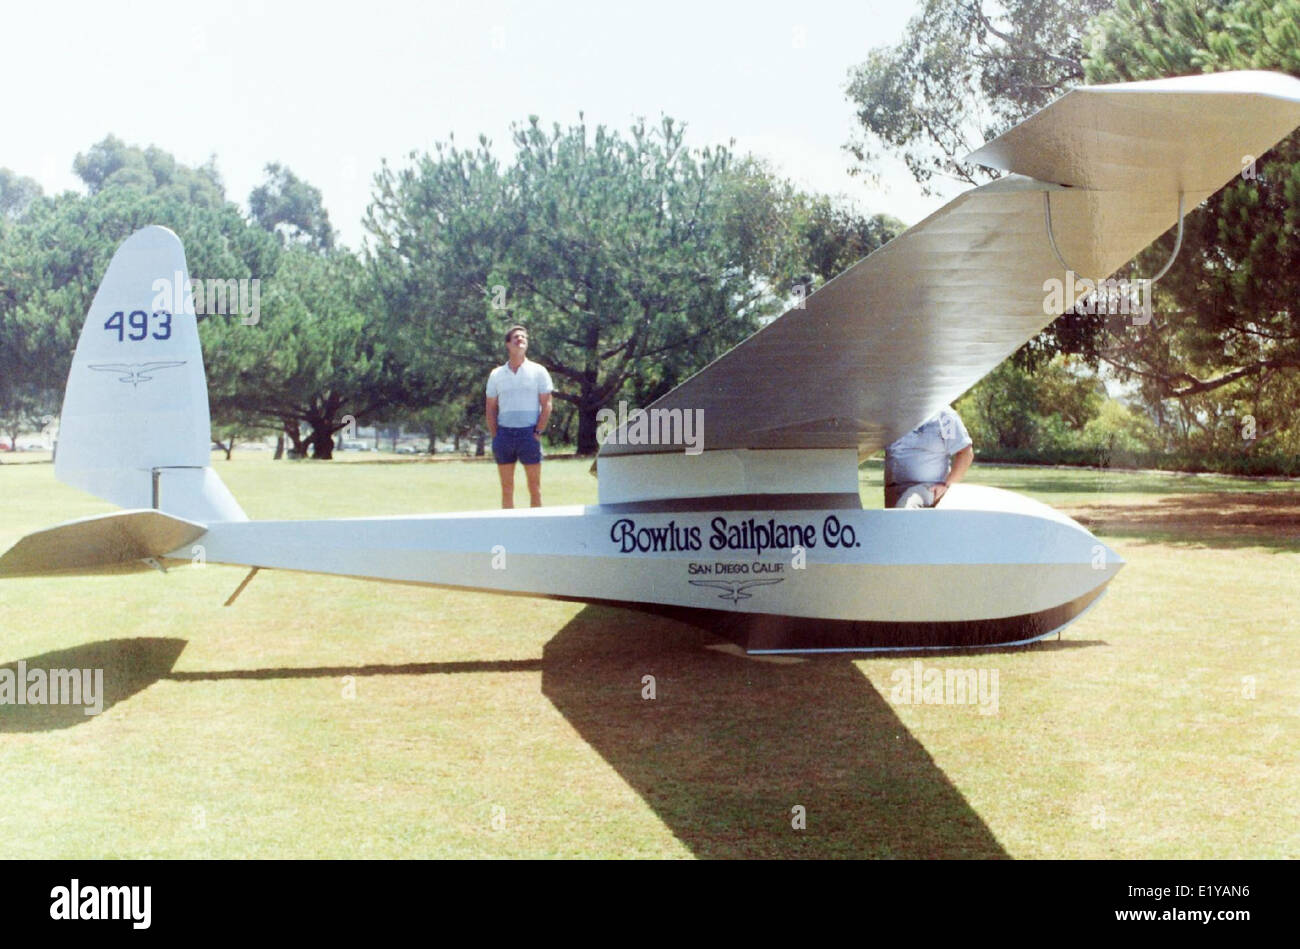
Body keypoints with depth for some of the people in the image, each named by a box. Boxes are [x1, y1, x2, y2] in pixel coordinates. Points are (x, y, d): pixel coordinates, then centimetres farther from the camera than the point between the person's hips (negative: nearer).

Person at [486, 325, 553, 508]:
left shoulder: (538, 371, 5)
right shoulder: (496, 374, 11)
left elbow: (546, 405, 1)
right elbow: (491, 407, 12)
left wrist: (537, 432, -7)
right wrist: (495, 436, 2)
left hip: (529, 433, -2)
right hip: (504, 432, 2)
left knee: (534, 486, -1)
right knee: (506, 487, 5)